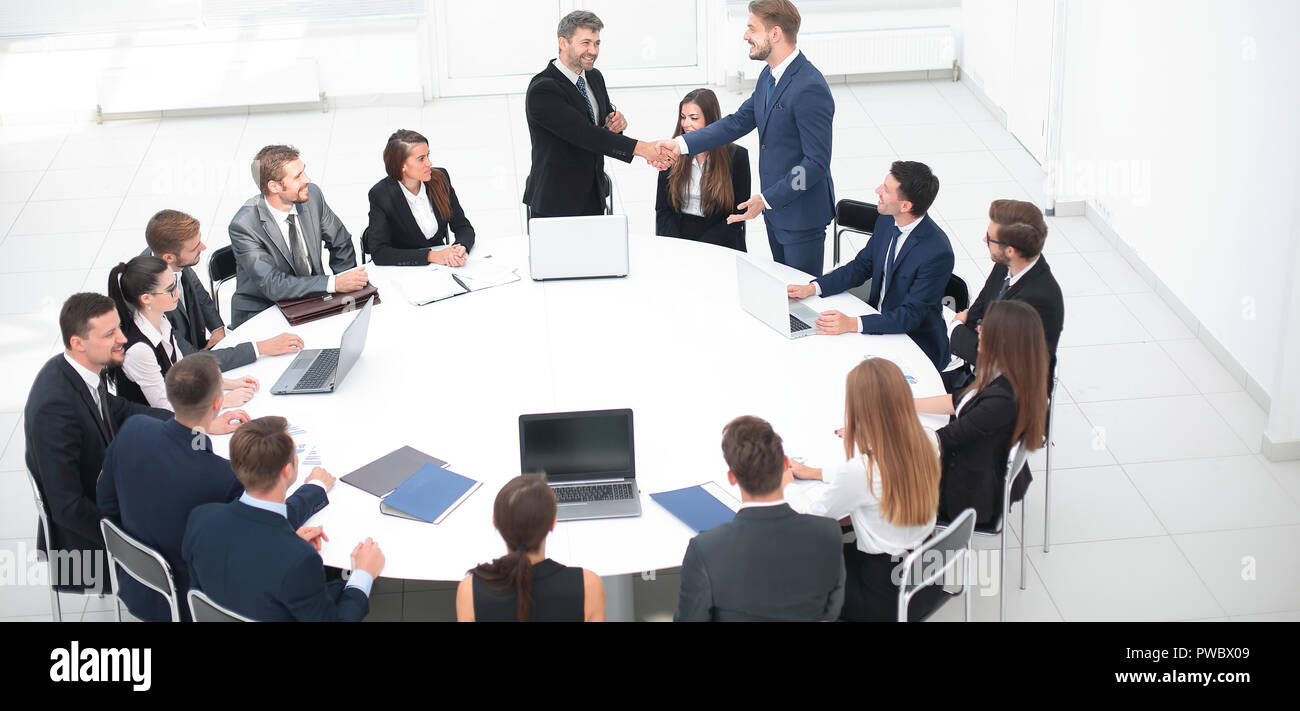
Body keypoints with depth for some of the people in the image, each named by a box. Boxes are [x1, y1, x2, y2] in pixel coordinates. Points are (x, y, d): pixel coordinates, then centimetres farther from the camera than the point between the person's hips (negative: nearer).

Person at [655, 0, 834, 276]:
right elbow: (738, 122, 12)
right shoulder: (769, 76, 5)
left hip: (802, 215, -9)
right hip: (775, 209, 9)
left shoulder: (810, 88, -25)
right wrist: (681, 144, 4)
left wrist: (766, 199, -26)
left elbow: (816, 161, -25)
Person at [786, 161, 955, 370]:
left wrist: (852, 324, -36)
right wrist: (812, 288, -4)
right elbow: (861, 266, 10)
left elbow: (910, 315, -26)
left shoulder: (937, 252, -27)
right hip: (879, 320, 8)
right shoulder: (886, 222, -2)